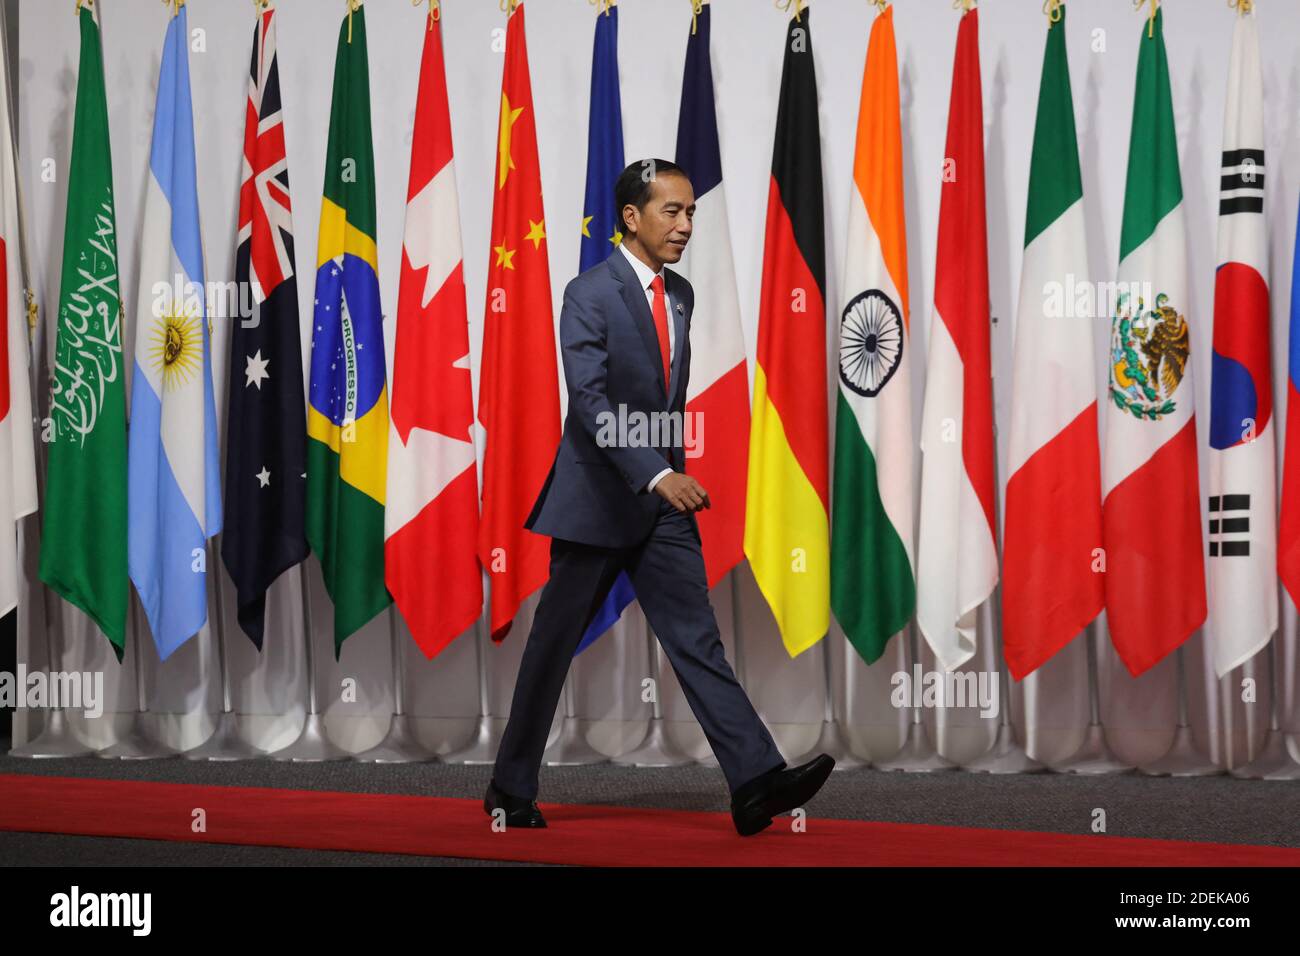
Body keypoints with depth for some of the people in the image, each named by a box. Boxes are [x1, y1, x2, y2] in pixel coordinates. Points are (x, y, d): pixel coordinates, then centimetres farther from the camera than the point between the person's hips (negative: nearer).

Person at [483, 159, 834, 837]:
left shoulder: (680, 295, 11)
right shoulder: (588, 295, -12)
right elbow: (591, 403, -23)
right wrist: (656, 475, -32)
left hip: (662, 501, 6)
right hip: (597, 499, -6)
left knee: (696, 638, -5)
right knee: (553, 645, 5)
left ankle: (756, 782, -15)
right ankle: (511, 788, 18)